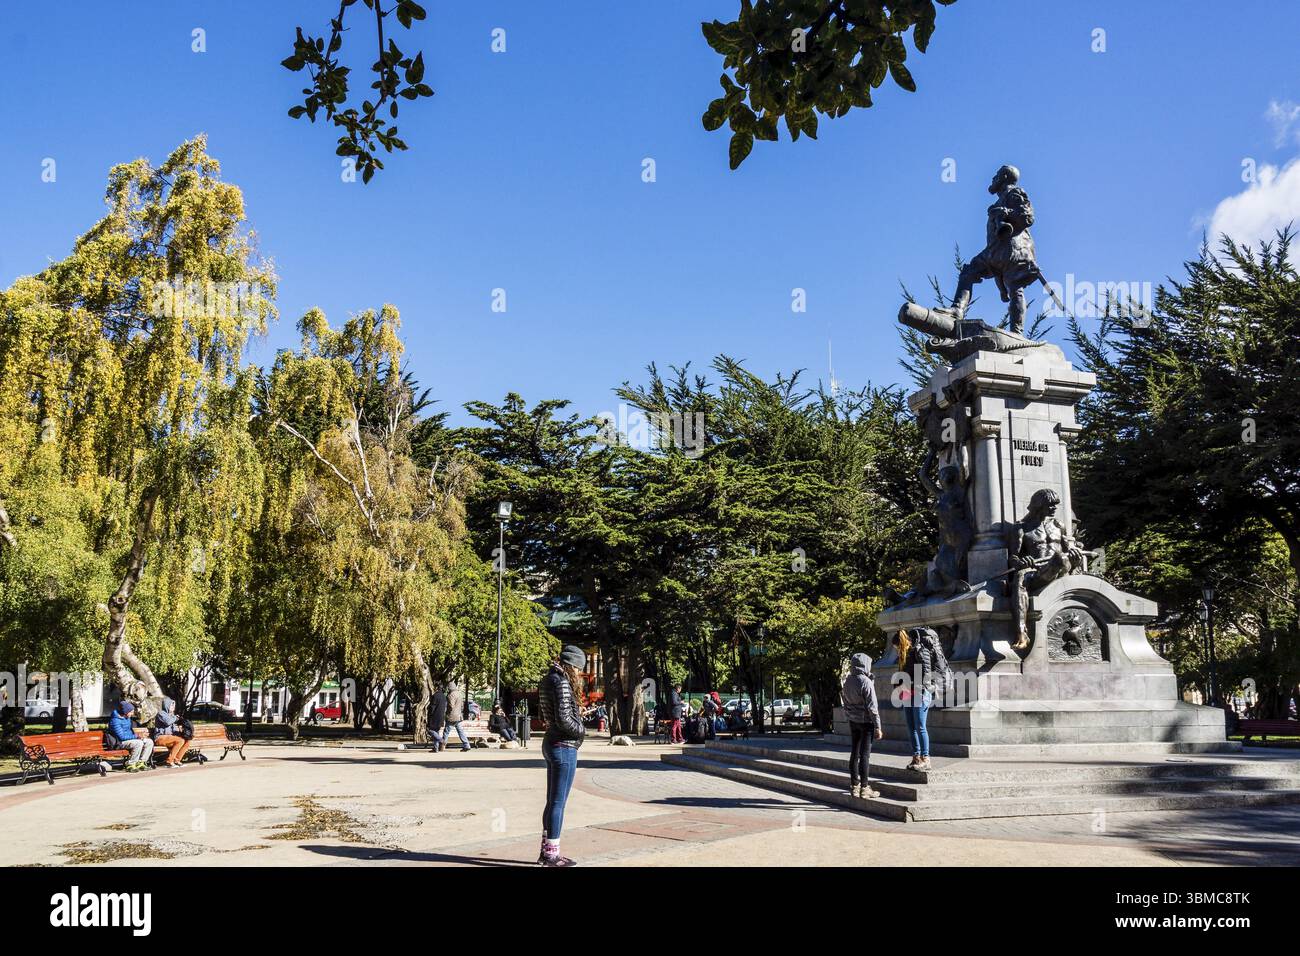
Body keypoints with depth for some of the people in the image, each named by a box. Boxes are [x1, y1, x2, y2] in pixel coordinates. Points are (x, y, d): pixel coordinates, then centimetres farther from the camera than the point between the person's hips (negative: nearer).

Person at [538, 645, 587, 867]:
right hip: (564, 747, -10)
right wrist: (582, 730, -6)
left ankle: (546, 850, 23)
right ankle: (552, 854, 4)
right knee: (558, 802, -2)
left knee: (552, 801, 16)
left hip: (552, 744, 10)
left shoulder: (550, 679, 12)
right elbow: (564, 719, -22)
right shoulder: (562, 682, -17)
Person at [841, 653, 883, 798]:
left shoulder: (847, 681, 3)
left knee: (854, 753, 11)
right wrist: (877, 726, -13)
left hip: (853, 721, 6)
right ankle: (864, 787, 1)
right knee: (865, 754, -2)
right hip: (866, 721, -6)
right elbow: (872, 706, -17)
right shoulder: (866, 682, -17)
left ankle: (854, 785, 16)